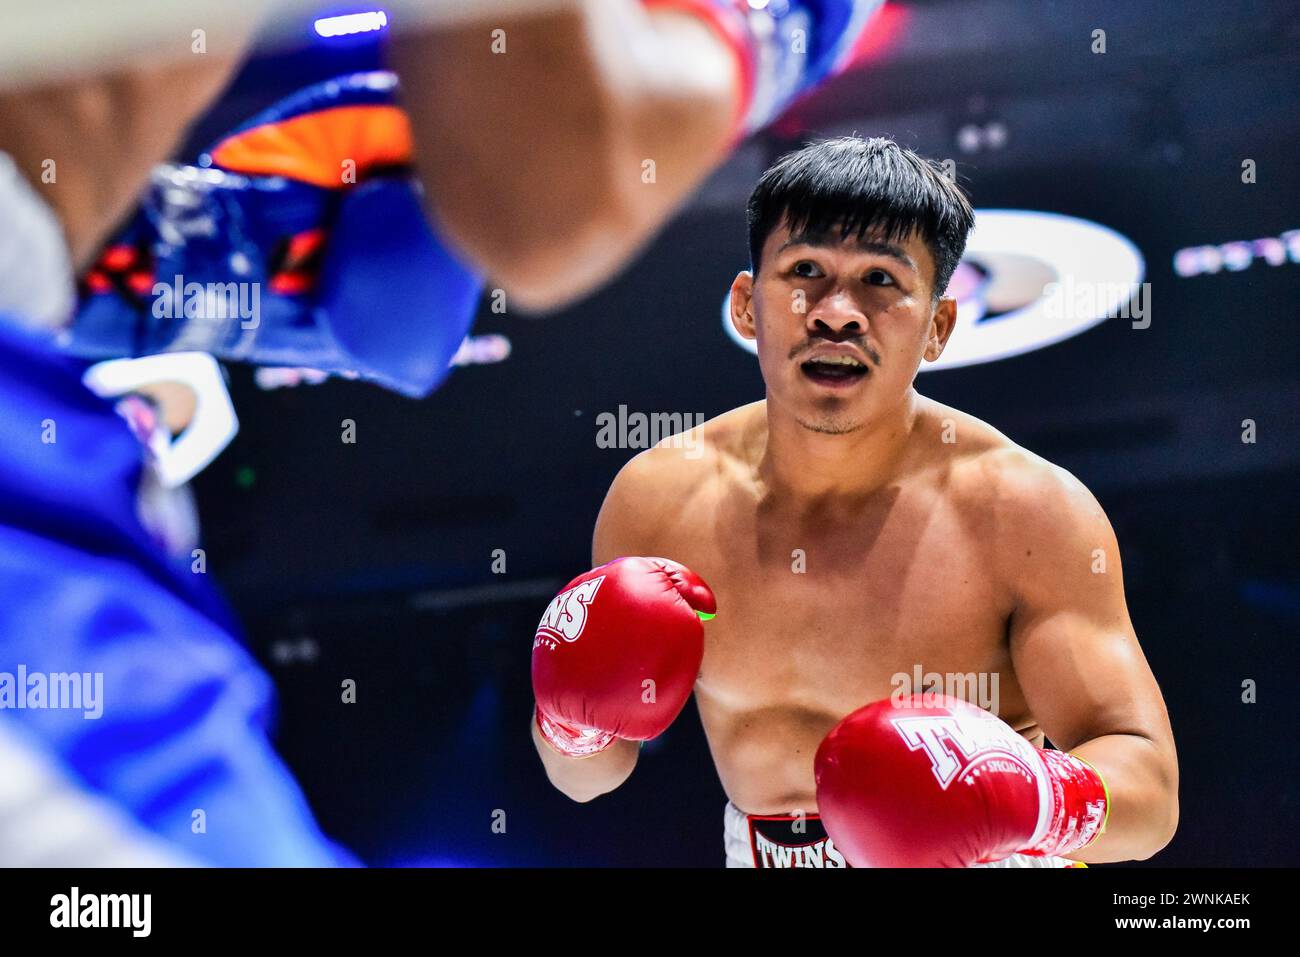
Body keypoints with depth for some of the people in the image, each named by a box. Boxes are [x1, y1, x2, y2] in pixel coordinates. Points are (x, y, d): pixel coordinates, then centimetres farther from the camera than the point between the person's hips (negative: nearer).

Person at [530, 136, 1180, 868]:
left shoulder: (1033, 514, -18)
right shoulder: (656, 497, -8)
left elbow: (1152, 793, -19)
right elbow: (588, 779, 3)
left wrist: (1045, 804, -39)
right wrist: (574, 728, -19)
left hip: (981, 858, -3)